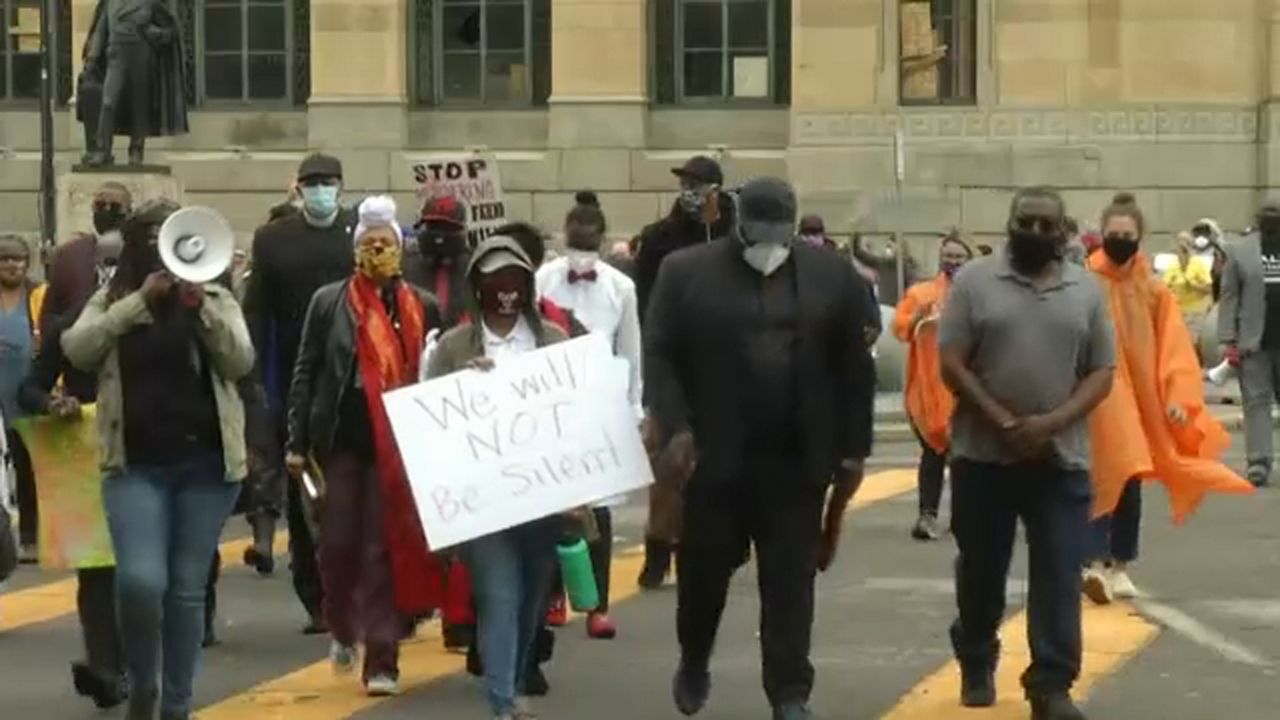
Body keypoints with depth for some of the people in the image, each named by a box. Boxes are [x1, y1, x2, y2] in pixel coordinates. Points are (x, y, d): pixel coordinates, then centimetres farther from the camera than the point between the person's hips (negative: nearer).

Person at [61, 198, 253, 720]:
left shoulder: (215, 299, 7)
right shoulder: (112, 300, 8)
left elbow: (241, 362, -7)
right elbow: (77, 349, -9)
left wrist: (200, 304, -18)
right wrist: (140, 299, -13)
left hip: (207, 463, 1)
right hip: (136, 465, -1)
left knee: (187, 589, 5)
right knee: (141, 580, -17)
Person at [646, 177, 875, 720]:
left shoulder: (834, 277, 4)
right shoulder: (686, 272, 0)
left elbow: (855, 369, 6)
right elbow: (660, 355, -1)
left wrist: (853, 450, 3)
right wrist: (674, 428, -12)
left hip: (798, 459, 0)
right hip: (714, 455, 0)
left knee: (791, 582, 3)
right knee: (703, 570, 11)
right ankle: (693, 664, 34)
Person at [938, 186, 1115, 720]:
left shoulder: (1086, 290, 6)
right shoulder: (974, 281, -1)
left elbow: (1102, 372, 3)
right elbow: (951, 364, -5)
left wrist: (1053, 423, -13)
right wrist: (1003, 422, -14)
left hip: (1061, 459, 1)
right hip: (983, 455, -1)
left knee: (1059, 578, -3)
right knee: (981, 572, 11)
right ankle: (976, 667, 31)